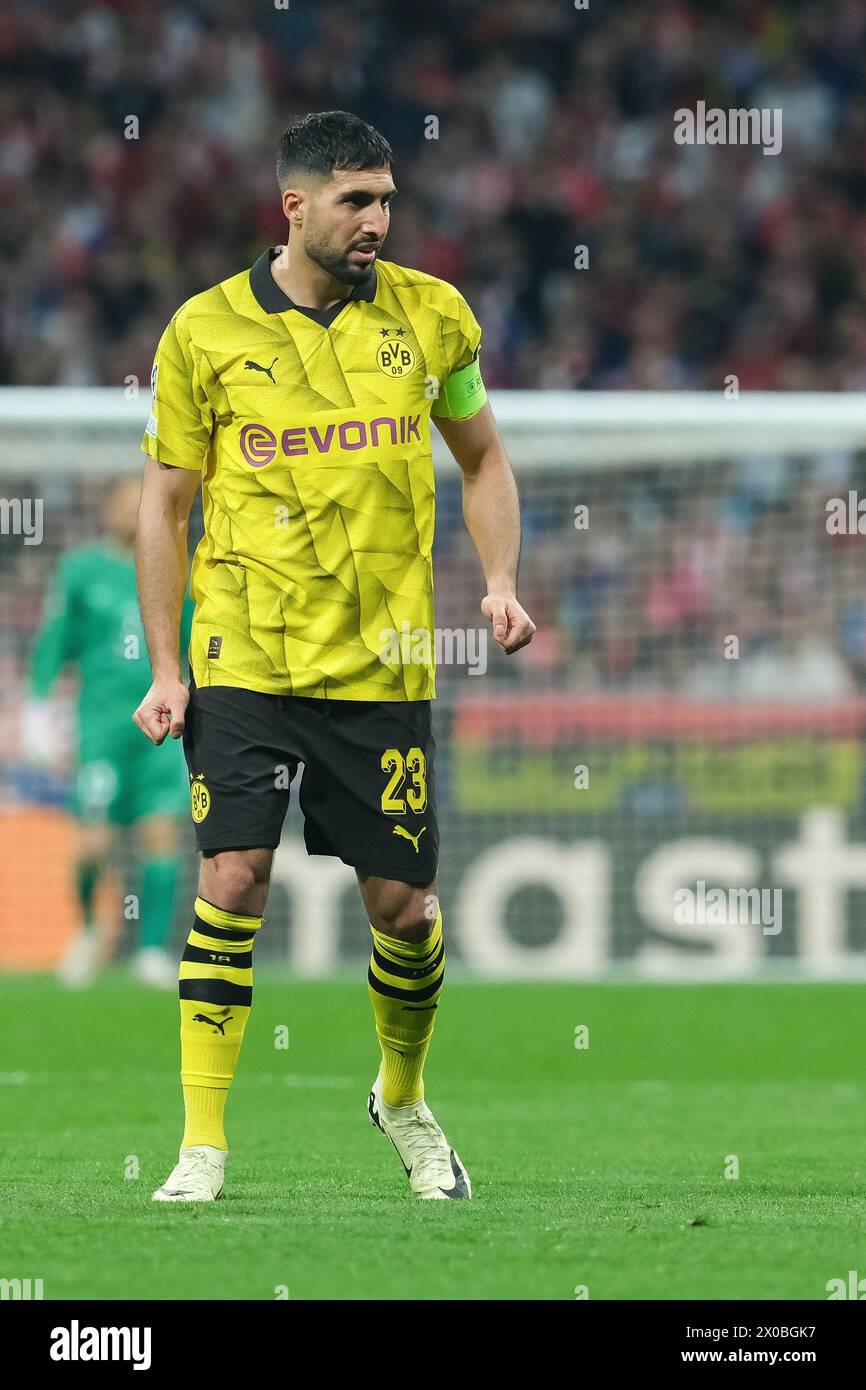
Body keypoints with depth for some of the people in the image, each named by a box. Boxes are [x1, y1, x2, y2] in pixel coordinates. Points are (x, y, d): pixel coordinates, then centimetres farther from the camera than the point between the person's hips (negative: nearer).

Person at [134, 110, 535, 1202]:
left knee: (403, 905, 4)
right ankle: (203, 1144, -7)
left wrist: (500, 583, 0)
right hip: (245, 655, -2)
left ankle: (403, 1098, 31)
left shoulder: (430, 316, 3)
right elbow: (164, 501, 5)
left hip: (382, 662, 2)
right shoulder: (207, 331, -1)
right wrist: (165, 668, -1)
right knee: (234, 878, -13)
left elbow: (483, 462, 16)